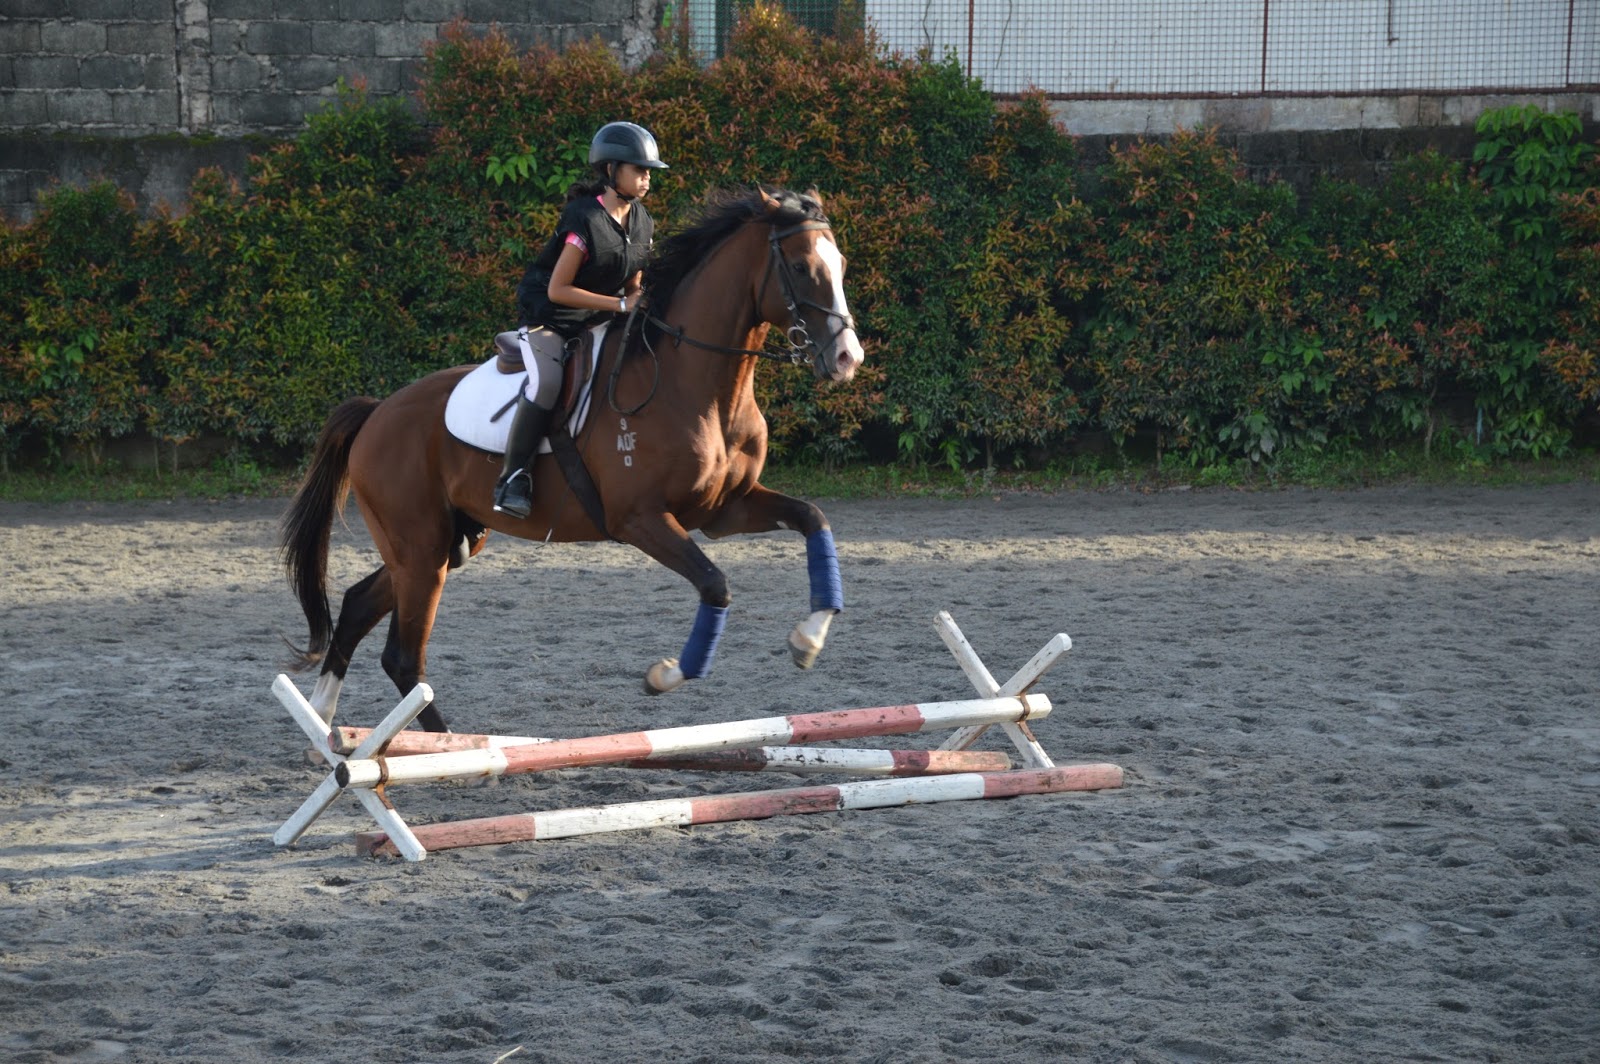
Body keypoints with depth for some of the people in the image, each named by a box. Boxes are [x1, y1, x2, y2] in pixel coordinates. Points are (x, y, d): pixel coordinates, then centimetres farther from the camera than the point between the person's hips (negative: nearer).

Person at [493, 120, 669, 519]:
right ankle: (513, 478, -25)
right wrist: (621, 304, -25)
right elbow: (557, 289, -23)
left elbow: (632, 283, 14)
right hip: (549, 318, -8)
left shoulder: (641, 223, 2)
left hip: (599, 321, 8)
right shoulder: (586, 221, -22)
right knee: (546, 381, -32)